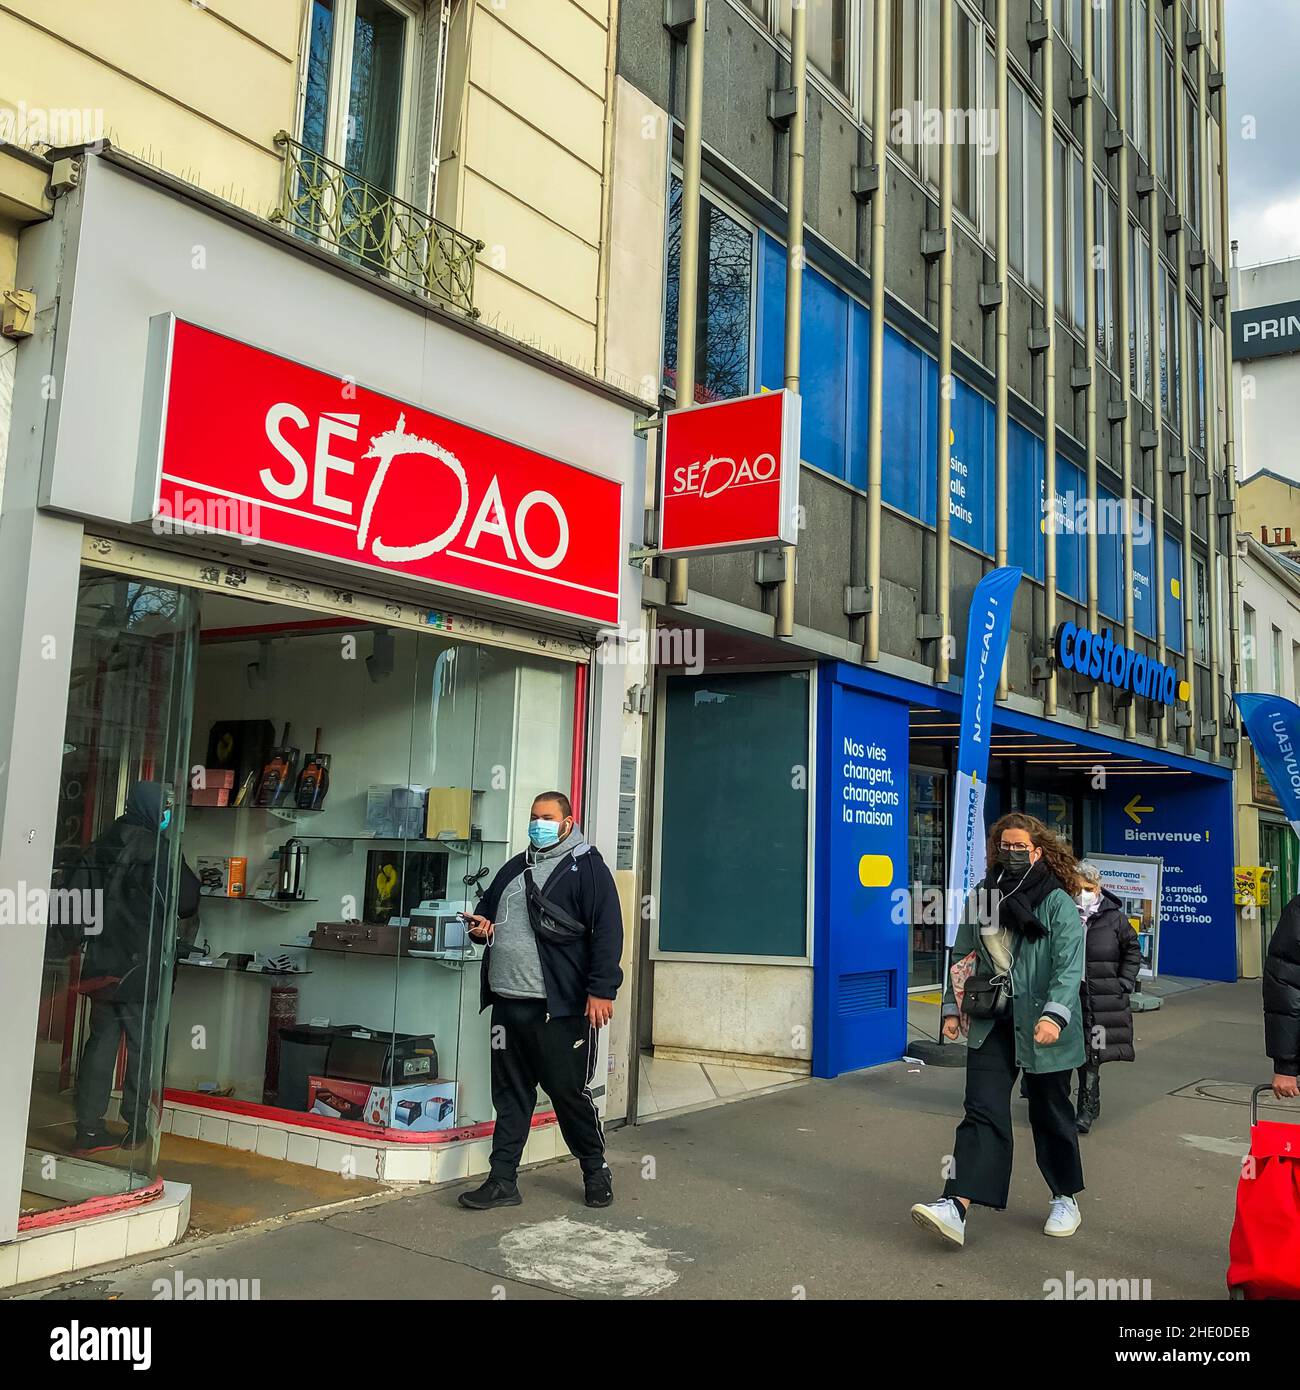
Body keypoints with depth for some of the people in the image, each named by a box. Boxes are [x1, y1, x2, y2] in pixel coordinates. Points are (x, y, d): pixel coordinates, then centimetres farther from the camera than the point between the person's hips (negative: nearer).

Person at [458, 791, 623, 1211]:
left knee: (569, 1091, 3)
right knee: (510, 1094, 10)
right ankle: (502, 1181, 17)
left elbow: (607, 931, -11)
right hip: (508, 1002, 6)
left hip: (560, 1006, -6)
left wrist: (601, 990, -18)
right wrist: (479, 926, 6)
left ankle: (596, 1171, 22)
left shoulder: (587, 867, -3)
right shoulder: (514, 868, 18)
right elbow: (485, 910, 30)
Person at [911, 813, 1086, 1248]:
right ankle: (955, 1206, -16)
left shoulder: (1058, 903, -7)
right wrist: (952, 1008, 7)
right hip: (992, 1024, 3)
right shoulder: (982, 897, 7)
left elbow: (1069, 967, -15)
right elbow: (962, 957, 13)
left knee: (1050, 1114, 11)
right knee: (982, 1111, -6)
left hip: (1041, 1028, -3)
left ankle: (1066, 1198, 32)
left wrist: (1054, 1015, -28)